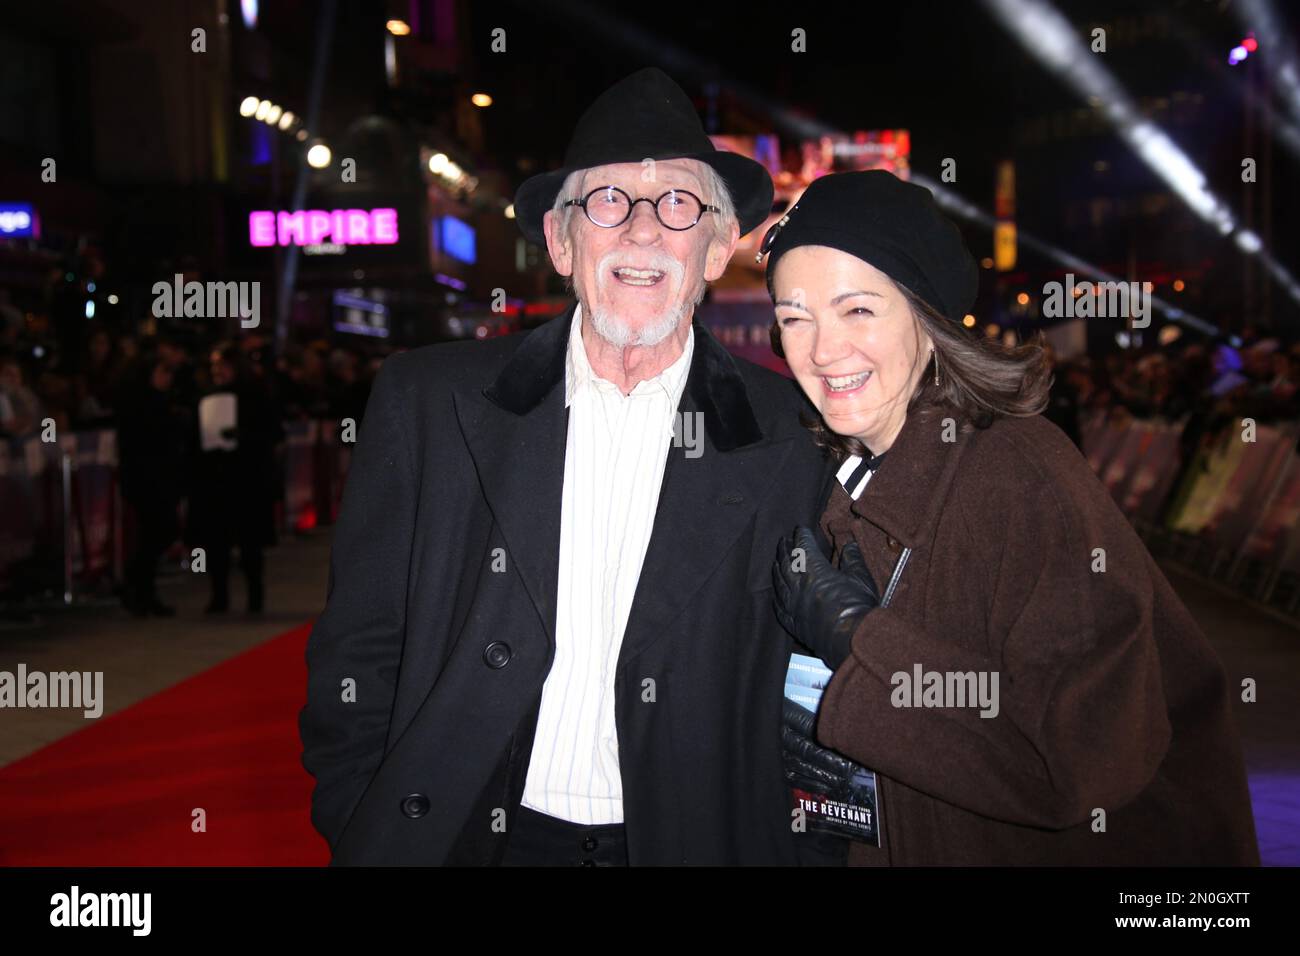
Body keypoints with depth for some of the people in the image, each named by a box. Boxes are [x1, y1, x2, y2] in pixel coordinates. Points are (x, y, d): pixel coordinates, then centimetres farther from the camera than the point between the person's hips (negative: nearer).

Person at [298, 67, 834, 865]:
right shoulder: (426, 402, -4)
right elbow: (359, 655, -1)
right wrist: (360, 832, -5)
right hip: (460, 834, 0)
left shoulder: (794, 440, -5)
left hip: (688, 840, 0)